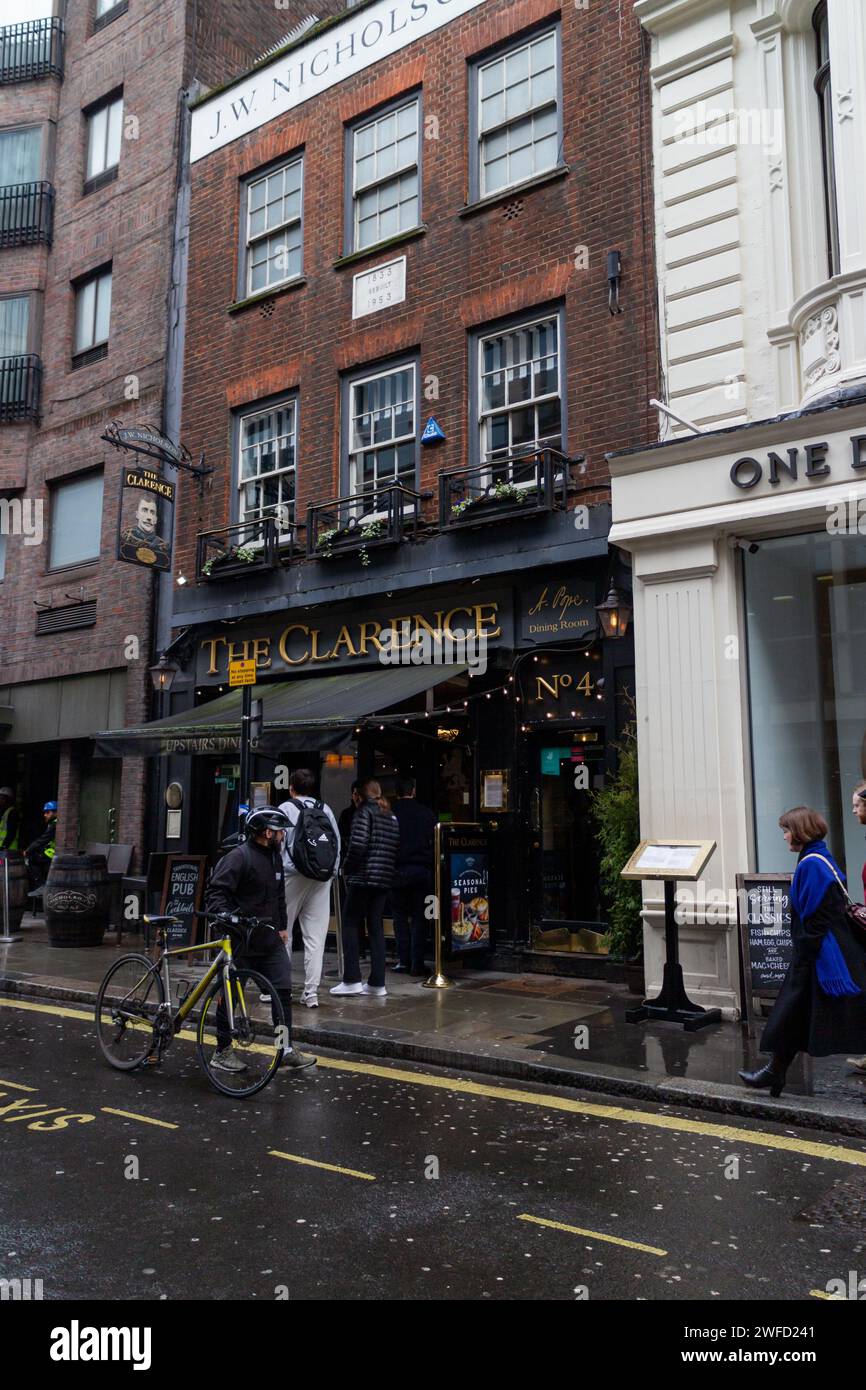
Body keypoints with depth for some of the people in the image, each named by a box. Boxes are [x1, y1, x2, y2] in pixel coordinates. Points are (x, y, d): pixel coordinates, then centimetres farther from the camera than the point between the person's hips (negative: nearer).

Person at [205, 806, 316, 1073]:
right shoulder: (238, 857, -15)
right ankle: (222, 1051, 20)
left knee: (283, 991, 3)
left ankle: (287, 1050, 11)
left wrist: (282, 926, 22)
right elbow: (215, 893, -20)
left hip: (270, 940, 8)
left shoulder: (275, 857, 12)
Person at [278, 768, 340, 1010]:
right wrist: (333, 873, 16)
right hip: (322, 879, 3)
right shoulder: (326, 810, 11)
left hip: (293, 875, -3)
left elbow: (277, 844, -5)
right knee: (315, 936, 4)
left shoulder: (285, 809, -1)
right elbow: (337, 843, 10)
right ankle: (311, 992, 3)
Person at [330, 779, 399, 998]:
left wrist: (347, 867, -3)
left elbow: (358, 843, -16)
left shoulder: (364, 811, -6)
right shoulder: (392, 816, 15)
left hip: (362, 876, -6)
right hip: (384, 879, 6)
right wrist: (388, 868, 13)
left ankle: (352, 980, -2)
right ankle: (377, 982, 8)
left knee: (350, 924, 2)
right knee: (376, 927, 9)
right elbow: (396, 846, 10)